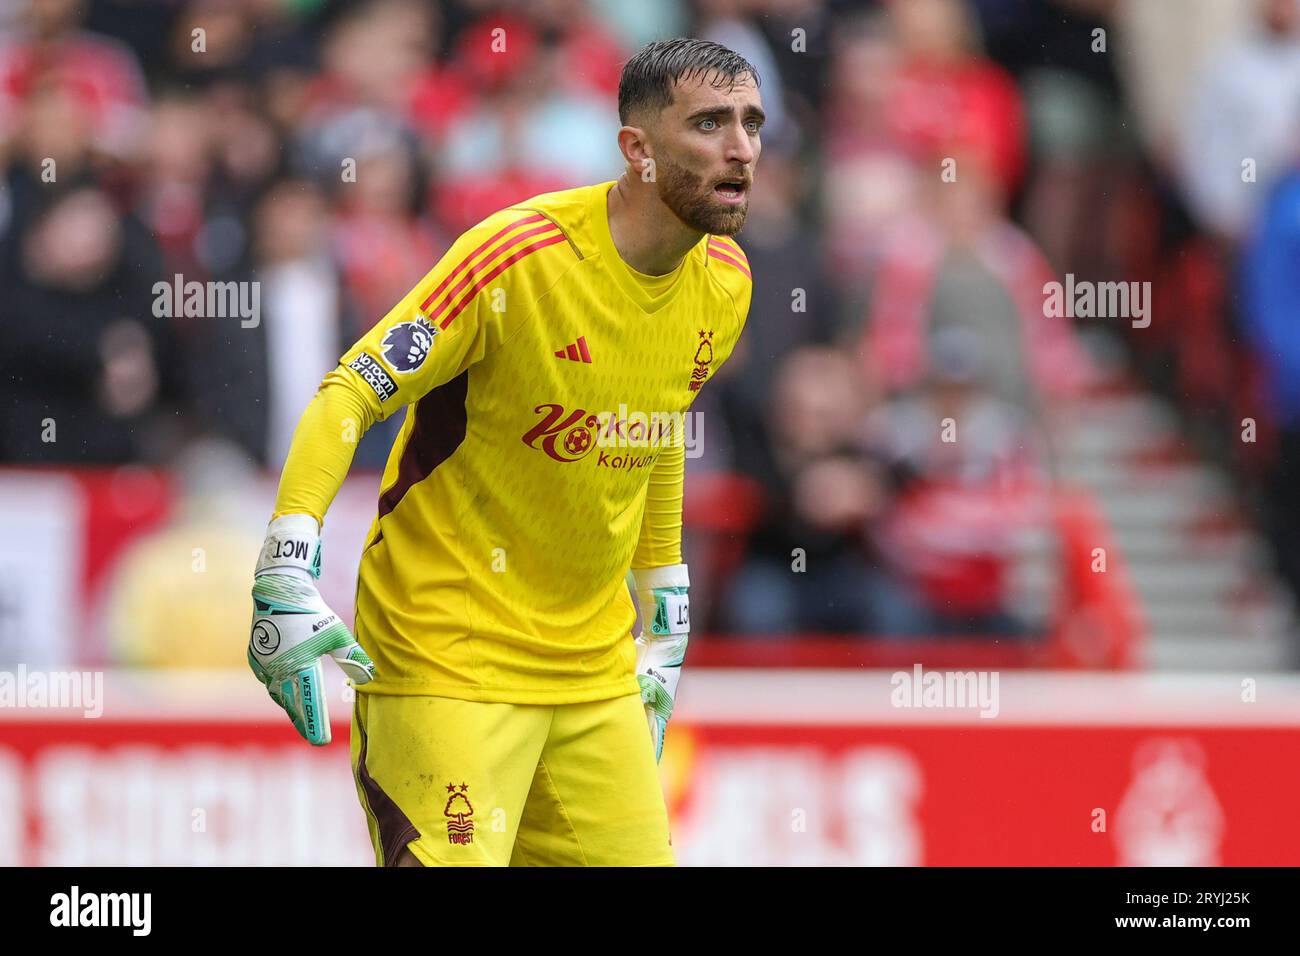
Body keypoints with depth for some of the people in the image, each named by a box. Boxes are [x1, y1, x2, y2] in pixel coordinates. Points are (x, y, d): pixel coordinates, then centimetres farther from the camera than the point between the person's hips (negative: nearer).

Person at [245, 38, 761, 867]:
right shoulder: (523, 255, -18)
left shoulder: (724, 284, 3)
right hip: (448, 660, -7)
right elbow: (351, 395, -19)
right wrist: (286, 577, -28)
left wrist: (664, 613, 24)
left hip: (598, 666, 7)